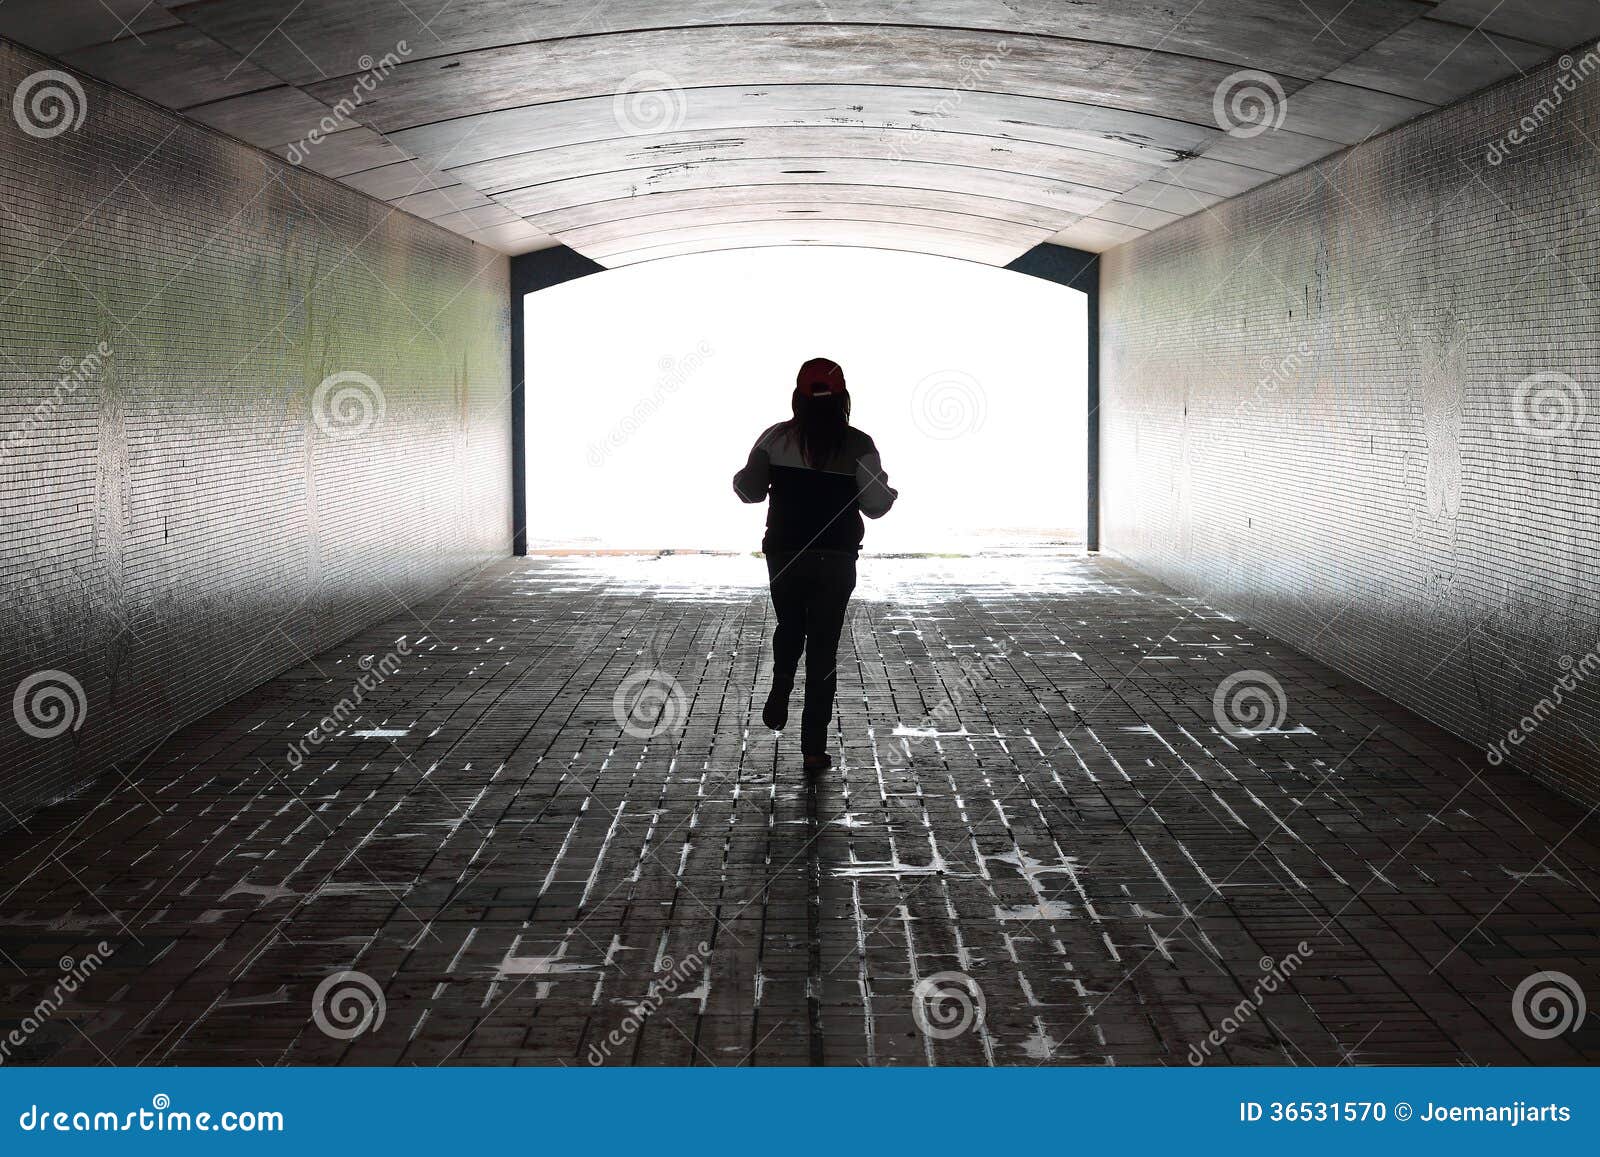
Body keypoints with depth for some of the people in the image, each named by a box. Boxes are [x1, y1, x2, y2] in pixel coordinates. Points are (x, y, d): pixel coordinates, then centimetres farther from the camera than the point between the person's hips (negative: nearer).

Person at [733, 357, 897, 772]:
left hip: (783, 555, 1)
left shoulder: (776, 438, -5)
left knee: (789, 630, 27)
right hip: (836, 562, -1)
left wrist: (740, 476, 20)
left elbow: (748, 490, -2)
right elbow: (875, 505, -9)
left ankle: (778, 700, 5)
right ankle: (814, 746, 5)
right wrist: (889, 491, 13)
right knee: (823, 648, 6)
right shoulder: (858, 446, -8)